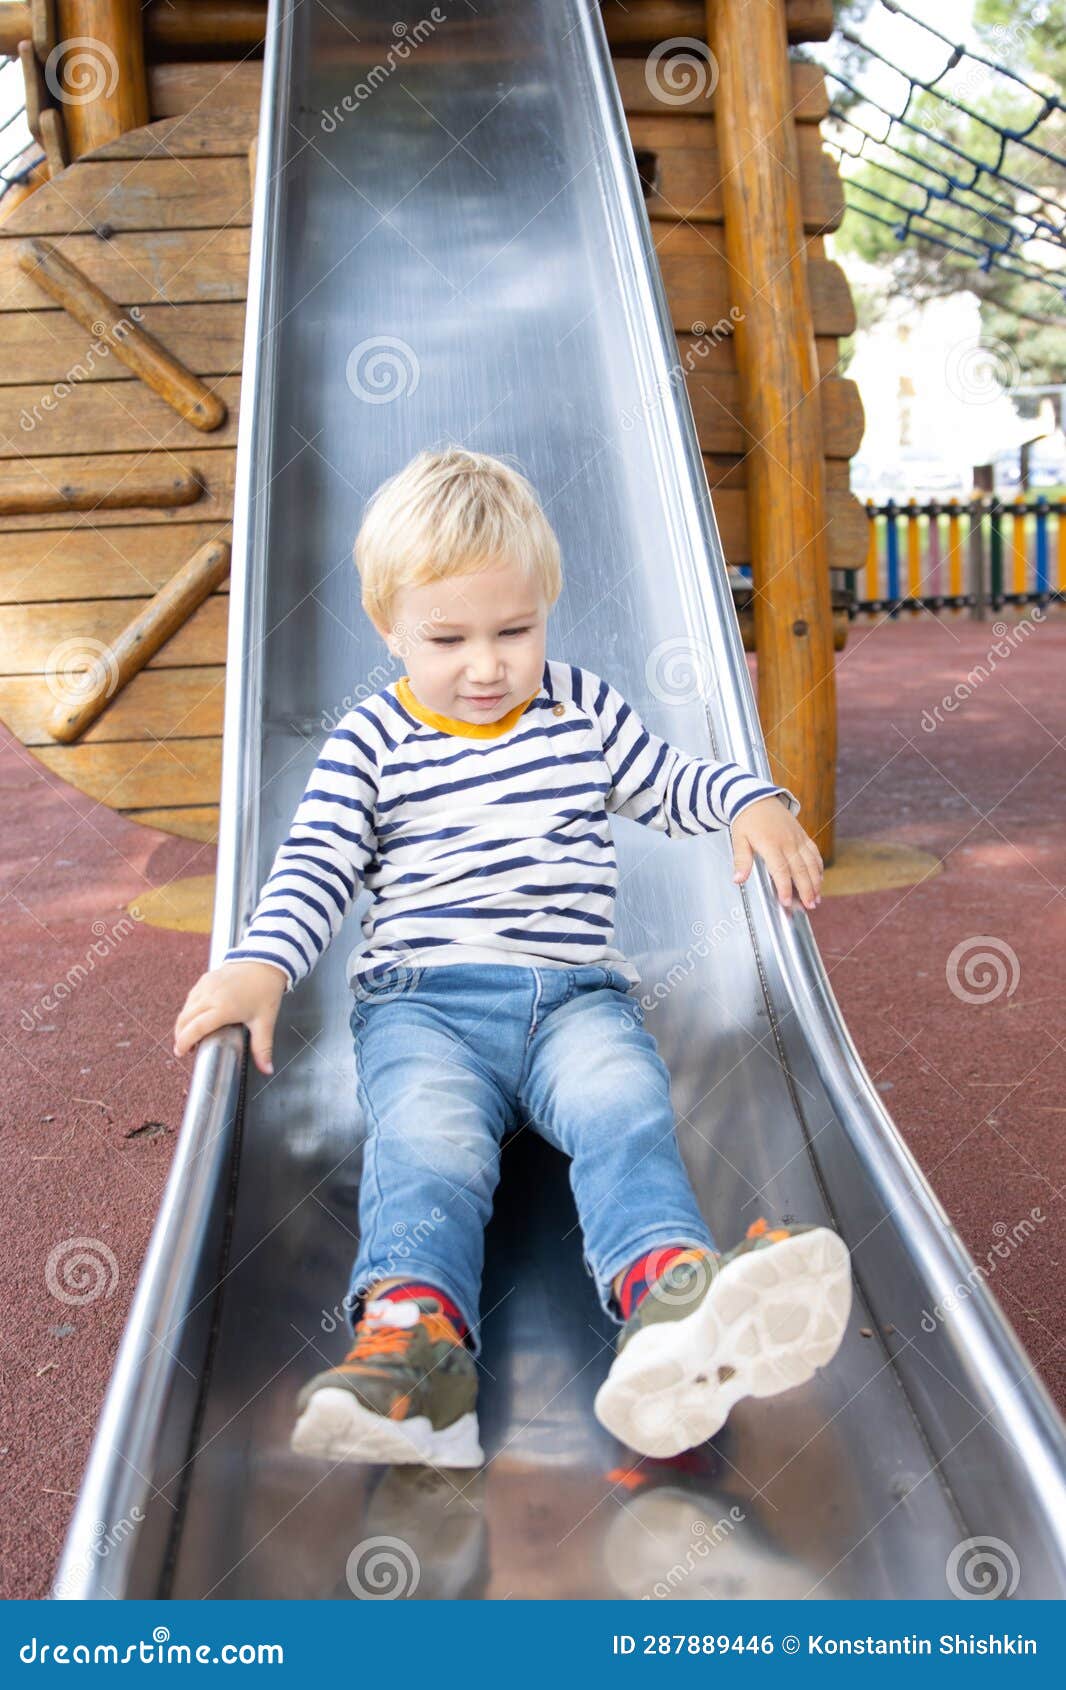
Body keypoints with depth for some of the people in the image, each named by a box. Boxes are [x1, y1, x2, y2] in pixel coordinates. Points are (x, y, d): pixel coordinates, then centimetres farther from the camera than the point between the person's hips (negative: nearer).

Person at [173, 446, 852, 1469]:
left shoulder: (584, 708, 16)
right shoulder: (368, 742, 9)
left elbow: (671, 784, 26)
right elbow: (315, 867, 5)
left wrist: (752, 804, 4)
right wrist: (261, 964, -13)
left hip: (575, 992, 1)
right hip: (422, 1000, -1)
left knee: (624, 1105, -31)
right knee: (429, 1134, -32)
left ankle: (670, 1301, -56)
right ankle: (413, 1325, -54)